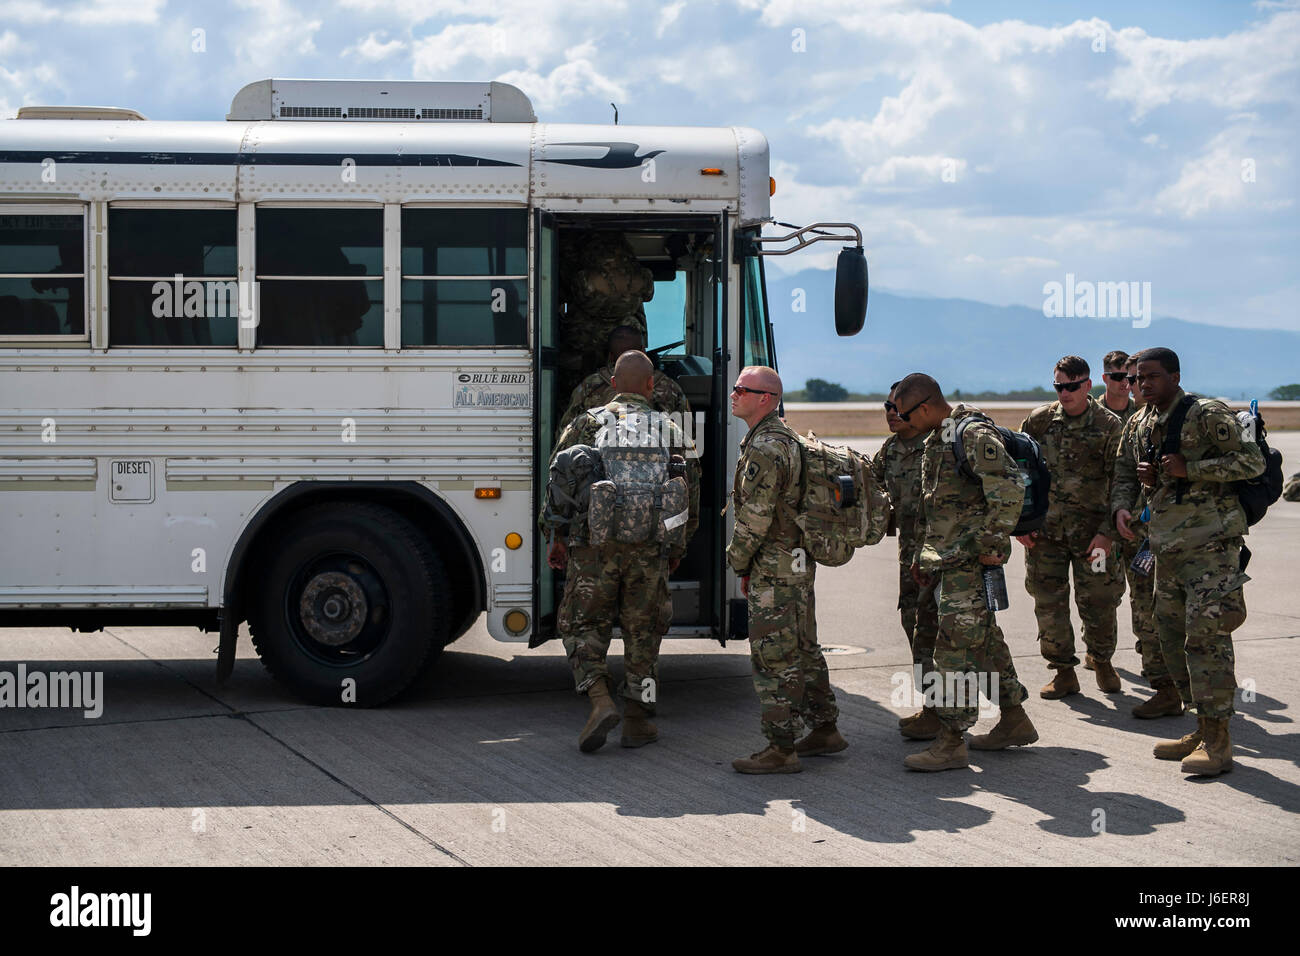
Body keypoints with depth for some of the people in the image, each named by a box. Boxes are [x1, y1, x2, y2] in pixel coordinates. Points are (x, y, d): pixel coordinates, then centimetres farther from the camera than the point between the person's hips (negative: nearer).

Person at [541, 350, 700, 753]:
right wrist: (678, 547, 22)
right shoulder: (670, 431, 10)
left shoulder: (587, 423, 5)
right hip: (648, 549, 1)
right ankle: (636, 720, 14)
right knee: (642, 631, 12)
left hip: (593, 543, -1)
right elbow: (690, 494, 12)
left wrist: (556, 537, 8)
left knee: (583, 625, 8)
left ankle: (600, 701, -12)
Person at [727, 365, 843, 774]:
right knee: (802, 649, 17)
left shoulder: (763, 449, -18)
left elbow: (755, 518, -21)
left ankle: (781, 749, -4)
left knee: (774, 656, -6)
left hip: (775, 569, -10)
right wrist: (752, 564, 21)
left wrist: (738, 561, -6)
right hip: (799, 563, 10)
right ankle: (825, 730, 25)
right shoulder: (787, 439, 16)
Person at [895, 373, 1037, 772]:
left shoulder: (975, 435, -15)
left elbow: (1009, 489, -23)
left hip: (970, 560, -10)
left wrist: (993, 543, -21)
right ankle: (1014, 720, 26)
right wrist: (921, 554, 25)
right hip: (947, 559, 10)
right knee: (984, 639, 16)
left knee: (955, 646, -10)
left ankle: (952, 741, -8)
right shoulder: (935, 440, 17)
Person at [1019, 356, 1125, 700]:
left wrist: (1107, 533, -12)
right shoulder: (1039, 421, 3)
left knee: (1098, 603, 3)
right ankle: (1064, 672, 15)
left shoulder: (1109, 426, -4)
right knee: (1049, 604, 3)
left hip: (1092, 532, -2)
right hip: (1044, 530, 2)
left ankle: (1102, 661, 28)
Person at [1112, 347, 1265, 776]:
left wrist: (1190, 469, -18)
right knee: (1172, 640, 10)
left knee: (1205, 636, -13)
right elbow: (1124, 472, 21)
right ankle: (1203, 731, 20)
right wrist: (1122, 506, -1)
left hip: (1211, 544, -8)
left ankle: (1218, 741, -9)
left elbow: (1252, 461, -12)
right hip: (1168, 548, 8)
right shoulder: (1139, 425, 12)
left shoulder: (1208, 415, -9)